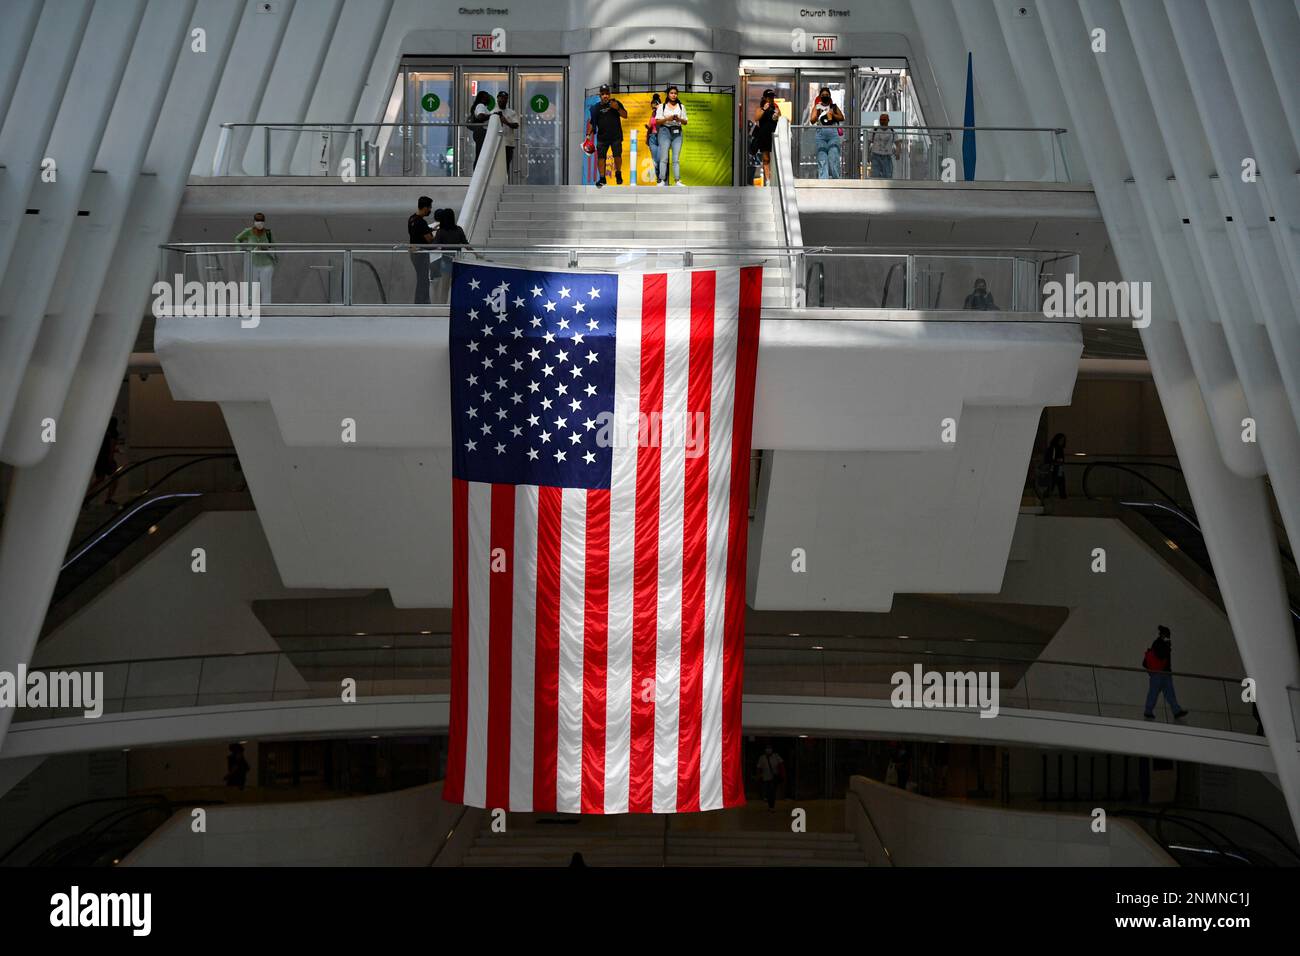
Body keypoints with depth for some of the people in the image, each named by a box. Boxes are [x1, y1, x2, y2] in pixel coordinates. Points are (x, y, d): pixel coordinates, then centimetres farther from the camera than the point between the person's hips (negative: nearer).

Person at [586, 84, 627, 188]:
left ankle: (618, 174, 16)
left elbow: (625, 115, -1)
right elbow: (591, 122, 7)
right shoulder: (596, 107, 7)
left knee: (617, 156, -7)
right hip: (602, 137, 1)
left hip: (616, 136, -1)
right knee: (601, 157, -2)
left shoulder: (616, 103, 4)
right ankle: (602, 178, 7)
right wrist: (588, 134, -4)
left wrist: (617, 108, -18)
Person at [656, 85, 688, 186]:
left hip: (677, 132, 2)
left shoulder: (681, 106, 14)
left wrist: (679, 119, -8)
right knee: (664, 157, -9)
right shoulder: (662, 106, 9)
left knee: (676, 158, -4)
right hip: (665, 131, -2)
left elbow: (685, 122, 13)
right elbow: (657, 121, 2)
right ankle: (662, 181, -10)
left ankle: (678, 181, -6)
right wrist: (667, 119, -14)